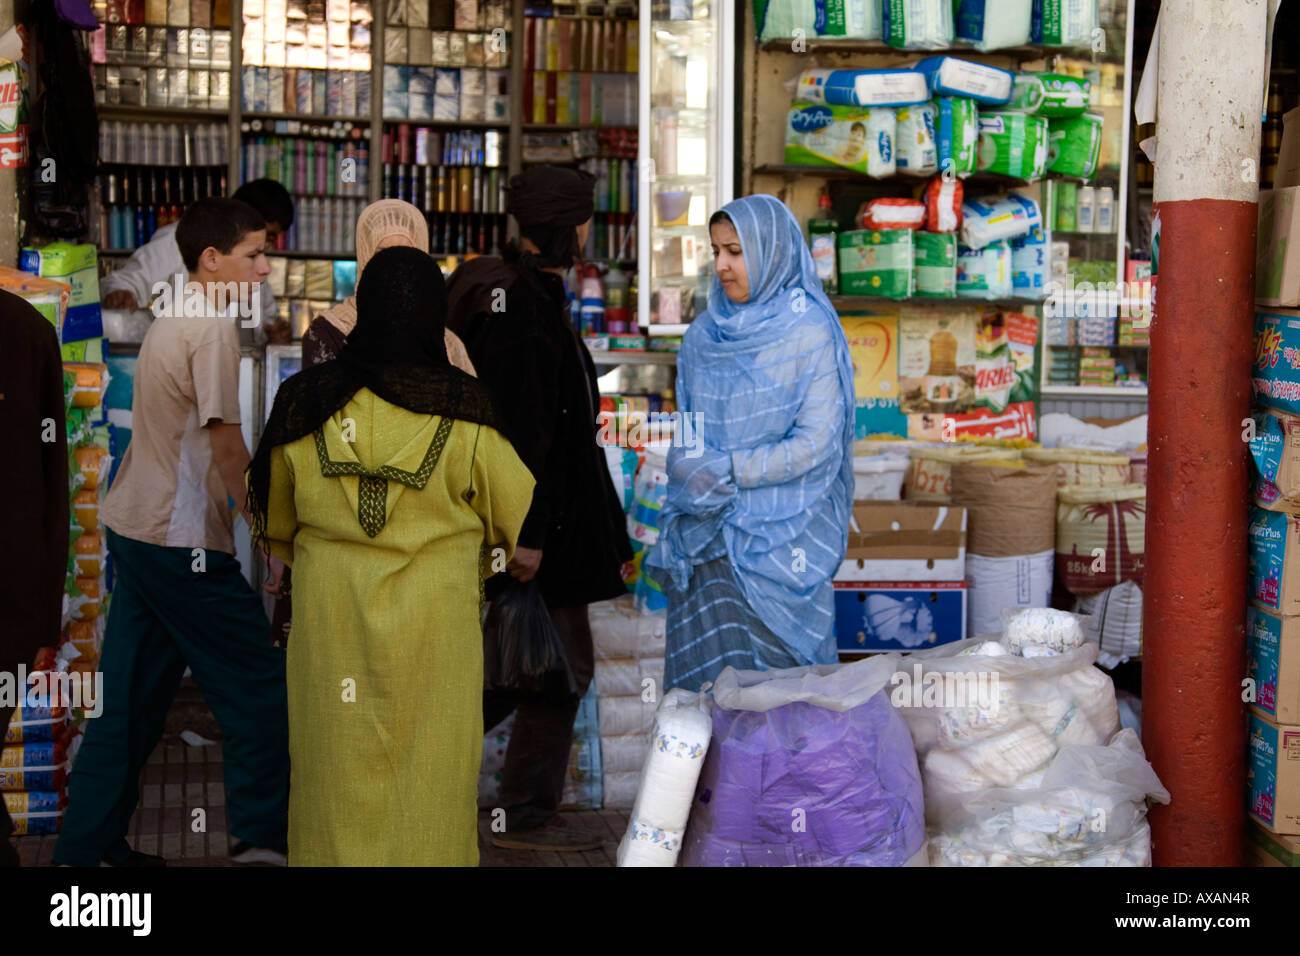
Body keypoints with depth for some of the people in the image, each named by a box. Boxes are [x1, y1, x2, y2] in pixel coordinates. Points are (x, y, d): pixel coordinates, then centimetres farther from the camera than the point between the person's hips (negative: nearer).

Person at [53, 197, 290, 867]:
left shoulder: (172, 321, 16)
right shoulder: (213, 327, -14)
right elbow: (226, 443, -17)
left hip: (135, 529, 10)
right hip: (183, 540, -10)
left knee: (132, 698, 13)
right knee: (257, 685, 1)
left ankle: (87, 845, 18)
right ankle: (260, 839, 7)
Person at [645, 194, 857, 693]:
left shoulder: (811, 334, -6)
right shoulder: (703, 335, 11)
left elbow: (816, 443, -12)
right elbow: (685, 432, 14)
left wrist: (727, 471, -17)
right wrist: (686, 468, -8)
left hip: (780, 539, -4)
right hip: (706, 535, 5)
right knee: (702, 675, 4)